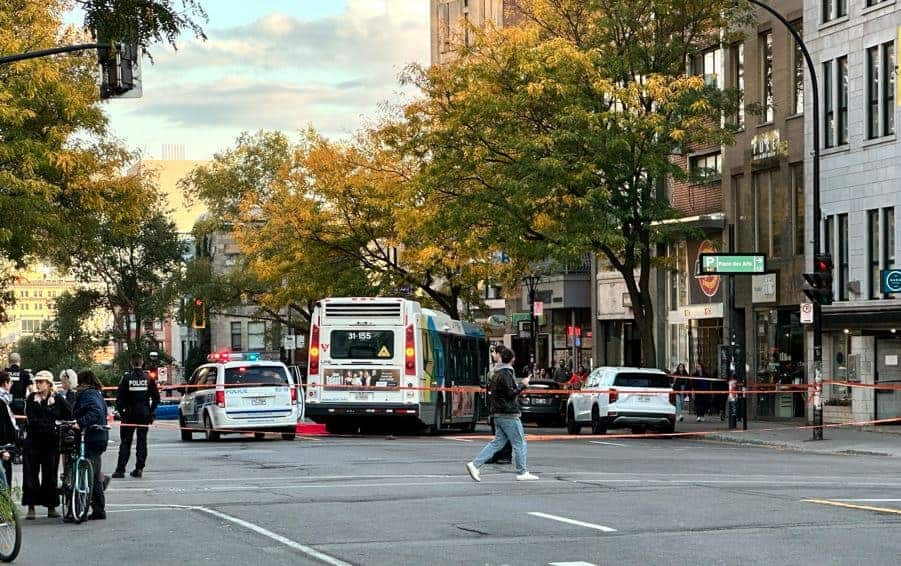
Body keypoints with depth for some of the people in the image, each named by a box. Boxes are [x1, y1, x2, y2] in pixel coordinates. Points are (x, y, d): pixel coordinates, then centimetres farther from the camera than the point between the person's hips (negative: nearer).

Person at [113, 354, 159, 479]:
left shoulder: (127, 378, -7)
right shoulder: (148, 378, 0)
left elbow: (119, 397, -8)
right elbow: (156, 397, 1)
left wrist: (121, 411, 1)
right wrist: (151, 412, 10)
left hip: (130, 414, -2)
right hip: (144, 414, 2)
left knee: (126, 442, 2)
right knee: (142, 441, 8)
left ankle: (120, 469, -3)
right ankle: (139, 469, 6)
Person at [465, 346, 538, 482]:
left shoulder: (495, 373, 14)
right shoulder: (505, 374, -16)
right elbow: (510, 393, -21)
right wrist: (523, 385, -11)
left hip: (498, 414, 9)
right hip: (508, 414, -9)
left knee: (497, 442, 11)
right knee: (519, 444, 0)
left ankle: (475, 464, 2)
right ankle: (522, 473, 6)